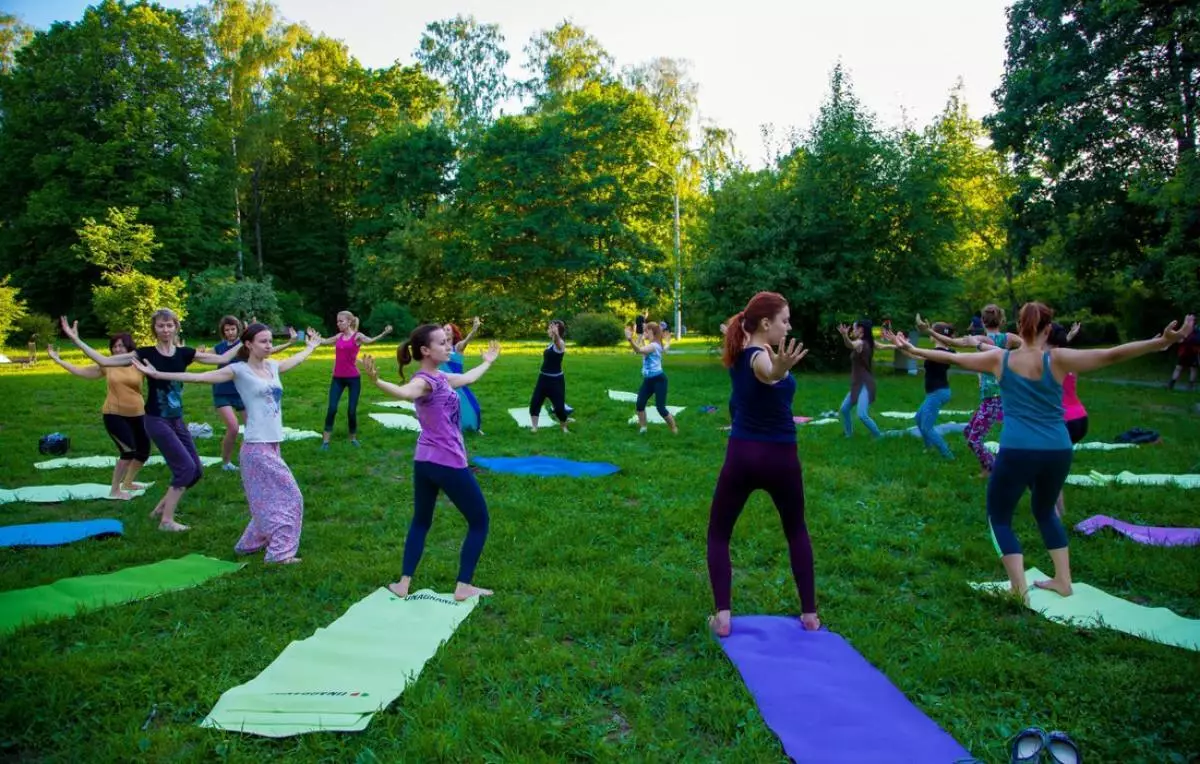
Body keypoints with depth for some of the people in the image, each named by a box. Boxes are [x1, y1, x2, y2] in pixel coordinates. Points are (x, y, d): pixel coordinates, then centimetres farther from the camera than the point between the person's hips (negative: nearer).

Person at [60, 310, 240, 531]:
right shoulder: (146, 353, -7)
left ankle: (161, 508, 24)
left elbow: (223, 359, 6)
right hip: (156, 421, -6)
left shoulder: (184, 353, 3)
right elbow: (105, 361, -10)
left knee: (196, 470, 7)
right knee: (185, 468, -12)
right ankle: (166, 520, 1)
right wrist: (76, 340, -16)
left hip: (177, 421, 6)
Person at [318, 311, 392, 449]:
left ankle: (353, 438, 21)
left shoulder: (357, 336, -7)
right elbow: (323, 341, 23)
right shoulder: (338, 336, 7)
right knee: (332, 409, -2)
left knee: (351, 411, 1)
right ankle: (325, 441, 4)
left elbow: (369, 341, -28)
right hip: (337, 378, 4)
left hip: (353, 378, -4)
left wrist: (383, 334, -45)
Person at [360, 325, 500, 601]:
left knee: (420, 522, 19)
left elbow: (467, 378, 28)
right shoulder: (425, 381, -19)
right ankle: (463, 587, 10)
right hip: (448, 464, -9)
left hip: (424, 462, 9)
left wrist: (488, 362, 45)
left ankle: (403, 584, 19)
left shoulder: (440, 378, 7)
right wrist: (377, 381, -62)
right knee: (479, 522, 7)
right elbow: (404, 392, -43)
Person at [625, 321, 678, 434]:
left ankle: (675, 429, 10)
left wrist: (630, 339, -51)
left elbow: (639, 350, -37)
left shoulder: (654, 345, -20)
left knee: (660, 408, -6)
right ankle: (642, 428, 14)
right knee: (639, 404, 1)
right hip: (648, 379, 9)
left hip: (658, 379, -9)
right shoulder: (649, 345, 12)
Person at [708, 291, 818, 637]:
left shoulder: (739, 352, 2)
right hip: (780, 458, -4)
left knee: (718, 534, 14)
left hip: (741, 455, 4)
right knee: (796, 531, 20)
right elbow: (769, 375, -45)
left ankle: (723, 617, 2)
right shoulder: (761, 356, -18)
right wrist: (781, 368, -66)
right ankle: (809, 614, 23)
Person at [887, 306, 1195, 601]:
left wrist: (913, 350, 20)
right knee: (1045, 510, 29)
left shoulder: (999, 359, 2)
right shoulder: (1057, 359, -1)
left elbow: (952, 358, 10)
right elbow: (1111, 355, -6)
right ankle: (1063, 580, 30)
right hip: (1058, 452, 3)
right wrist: (1163, 341, -3)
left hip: (1016, 452, -3)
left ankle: (1020, 589, 2)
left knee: (999, 517, 12)